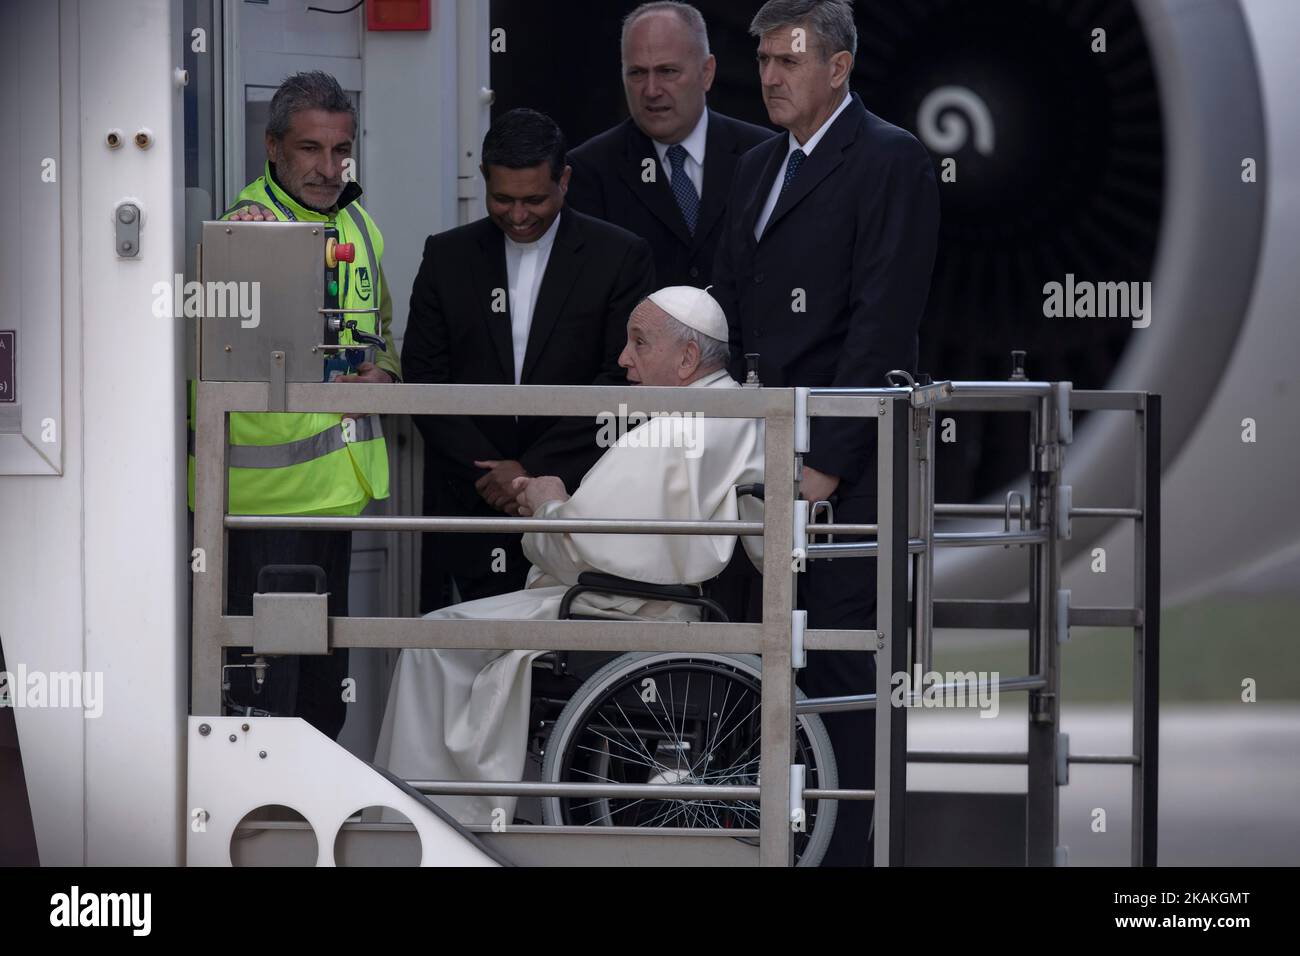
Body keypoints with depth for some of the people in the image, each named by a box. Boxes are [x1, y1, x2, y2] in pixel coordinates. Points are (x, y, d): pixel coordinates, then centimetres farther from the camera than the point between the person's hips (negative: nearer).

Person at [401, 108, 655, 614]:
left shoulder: (620, 257, 1)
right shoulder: (448, 256, 10)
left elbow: (622, 382, -5)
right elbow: (424, 377, 6)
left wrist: (533, 469, -10)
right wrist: (487, 472, -6)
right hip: (469, 507, 2)